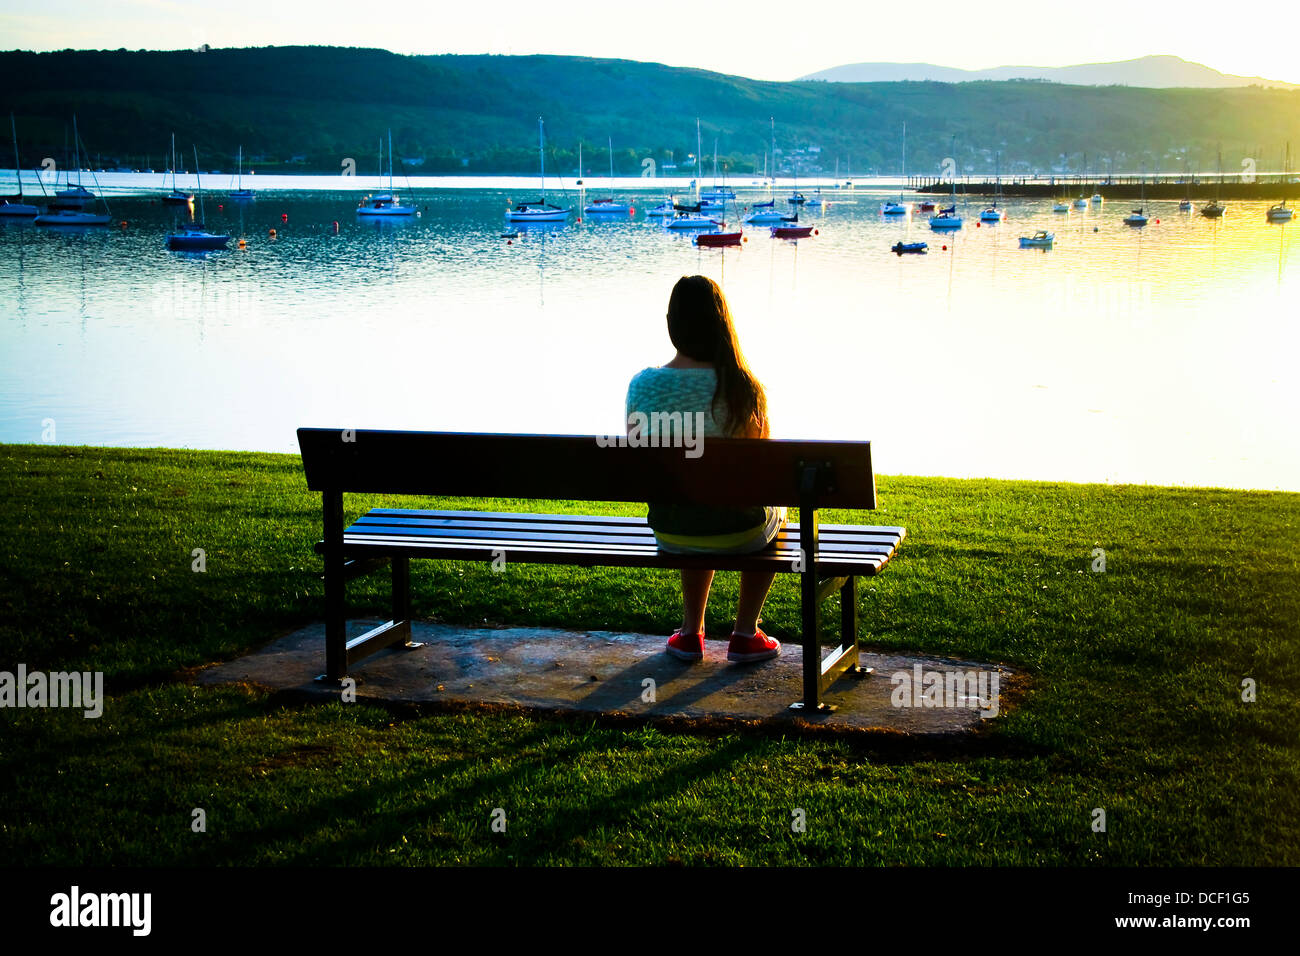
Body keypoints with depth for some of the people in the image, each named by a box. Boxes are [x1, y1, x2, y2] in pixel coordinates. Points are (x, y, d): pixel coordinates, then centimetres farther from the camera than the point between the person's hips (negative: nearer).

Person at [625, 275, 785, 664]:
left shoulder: (642, 384, -13)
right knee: (775, 509, 34)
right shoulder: (743, 388, -19)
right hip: (738, 532, -2)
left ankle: (691, 632, 39)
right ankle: (745, 634, 35)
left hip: (669, 529, 3)